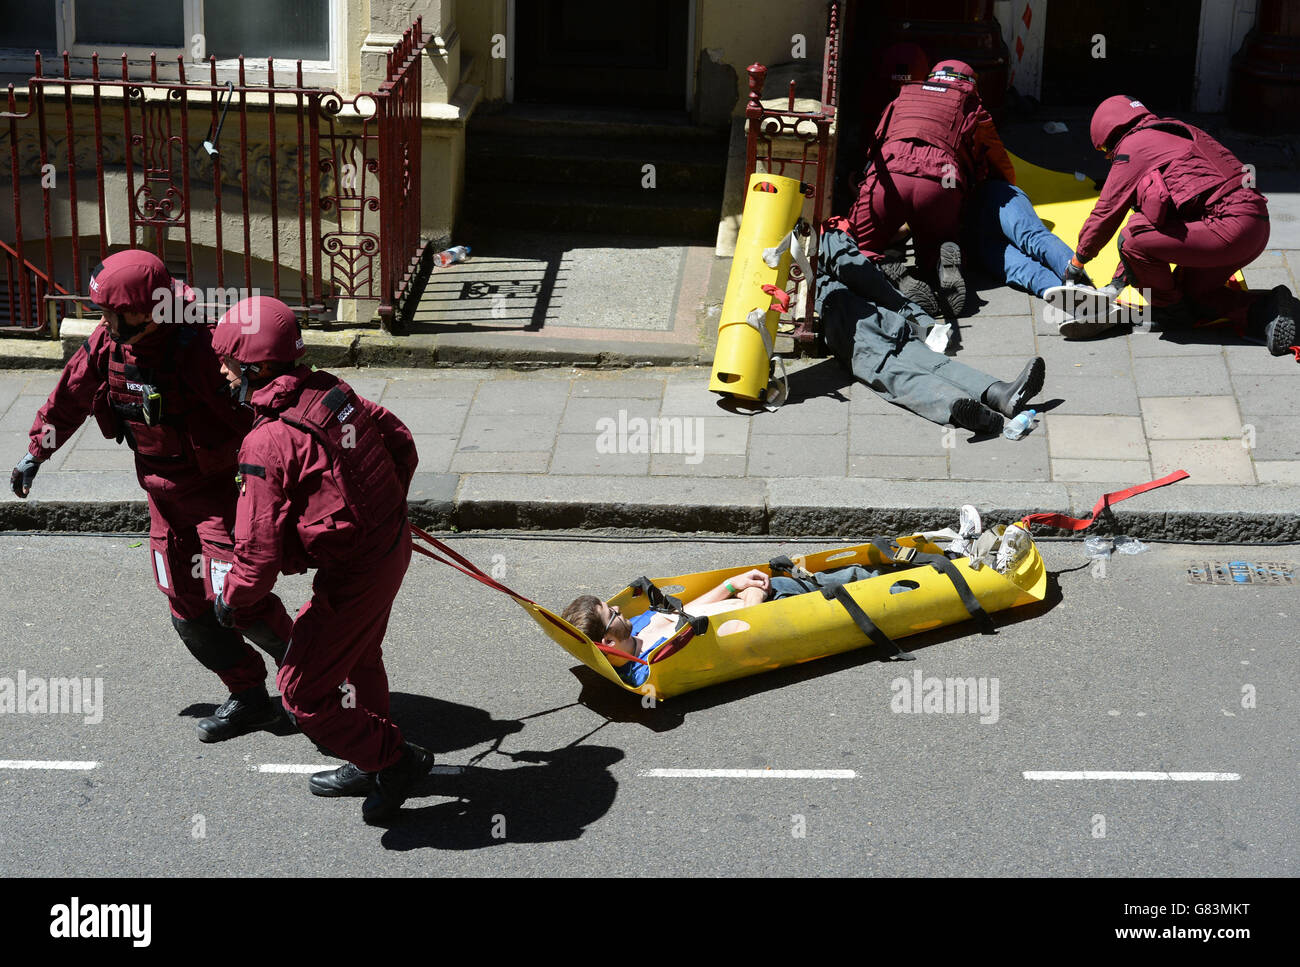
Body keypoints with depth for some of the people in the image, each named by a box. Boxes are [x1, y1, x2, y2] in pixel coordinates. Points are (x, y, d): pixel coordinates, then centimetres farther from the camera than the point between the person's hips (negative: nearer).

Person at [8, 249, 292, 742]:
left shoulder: (196, 348, -27)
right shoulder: (107, 342, -5)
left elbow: (251, 415, -25)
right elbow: (71, 395, 12)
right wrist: (35, 453, 18)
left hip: (217, 485, -7)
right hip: (163, 491, 7)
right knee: (189, 608, 7)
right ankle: (249, 699, 19)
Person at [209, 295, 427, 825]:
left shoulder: (267, 443, -25)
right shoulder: (333, 392, -1)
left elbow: (260, 547, -22)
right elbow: (400, 442, 13)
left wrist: (233, 601, -3)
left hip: (350, 577, -9)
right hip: (393, 547, 9)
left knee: (303, 690, 7)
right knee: (357, 660, 28)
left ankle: (394, 759, 15)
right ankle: (370, 765, 44)